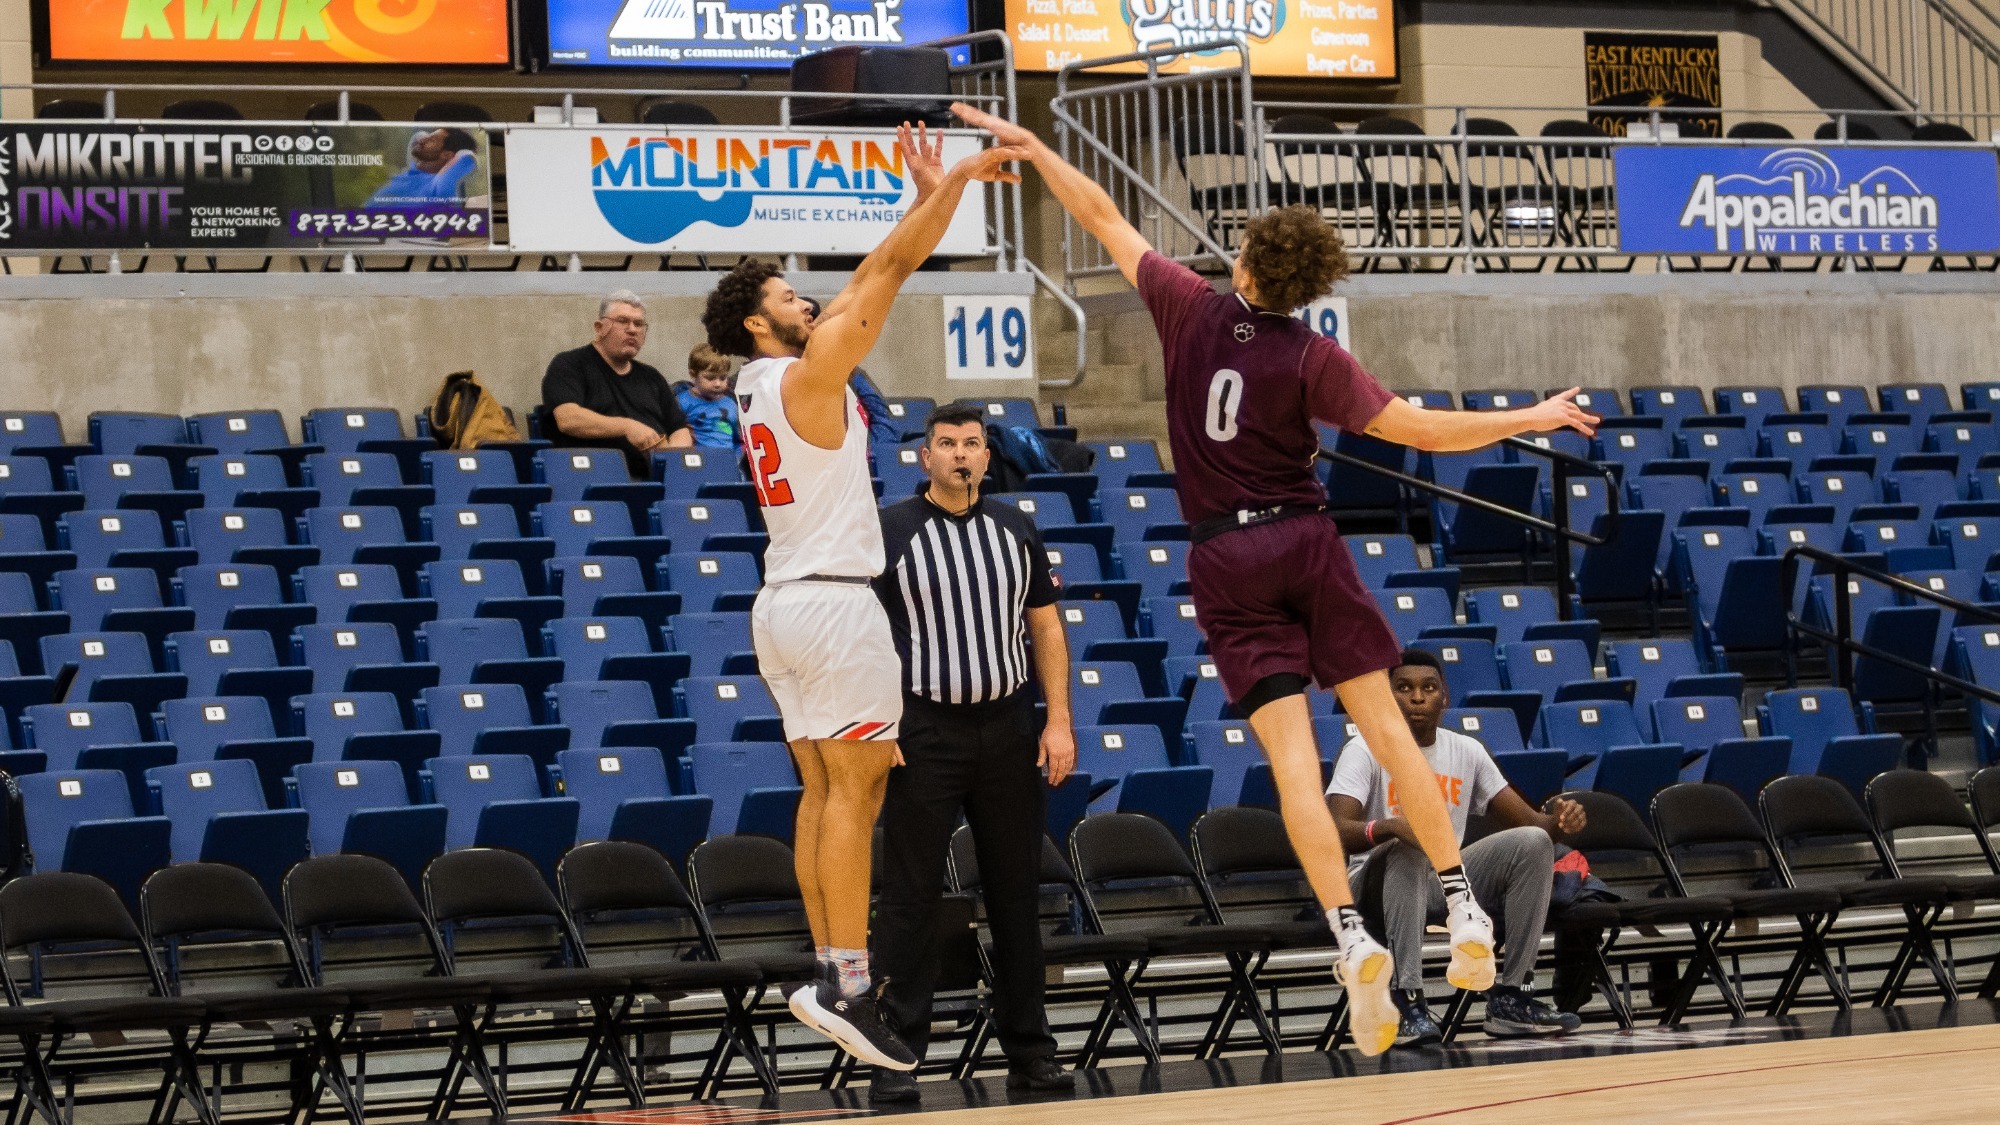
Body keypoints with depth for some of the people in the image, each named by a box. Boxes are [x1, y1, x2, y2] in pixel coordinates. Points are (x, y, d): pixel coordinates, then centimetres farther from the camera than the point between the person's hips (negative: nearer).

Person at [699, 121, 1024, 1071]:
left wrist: (927, 197, 21)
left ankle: (830, 971, 9)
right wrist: (954, 183, -5)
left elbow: (867, 287, 20)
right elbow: (887, 271, -11)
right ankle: (848, 984, -16)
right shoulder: (809, 373, -10)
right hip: (833, 602, -10)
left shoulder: (762, 383, 14)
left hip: (783, 603, 10)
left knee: (823, 793, 10)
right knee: (855, 791, -11)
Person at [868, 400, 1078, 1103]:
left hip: (1008, 729, 4)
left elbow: (1045, 629, 13)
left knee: (1017, 893, 8)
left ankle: (1029, 1052, 15)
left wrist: (1059, 721, 5)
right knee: (911, 897, -4)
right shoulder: (889, 532, -1)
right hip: (924, 734, -4)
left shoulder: (1015, 530, 10)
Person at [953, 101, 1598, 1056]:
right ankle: (1461, 905, 5)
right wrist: (1530, 419, 1)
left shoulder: (1192, 309, -3)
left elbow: (1103, 219, 6)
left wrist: (1033, 148, 17)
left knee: (1291, 756, -7)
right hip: (1306, 544, -1)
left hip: (1226, 559, 1)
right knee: (1385, 726, 6)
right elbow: (1417, 428, -10)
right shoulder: (1312, 359, -8)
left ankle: (1352, 937, -17)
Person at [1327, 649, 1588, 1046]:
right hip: (1378, 887, -5)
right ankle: (1407, 1002, -38)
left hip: (1446, 880, 5)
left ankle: (1511, 997, -14)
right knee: (1408, 849, -37)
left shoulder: (1467, 751, 4)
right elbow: (1336, 831, -27)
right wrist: (1392, 826, -48)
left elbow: (1526, 820, 5)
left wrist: (1558, 822, -20)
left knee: (1533, 842, -15)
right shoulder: (1364, 751, -12)